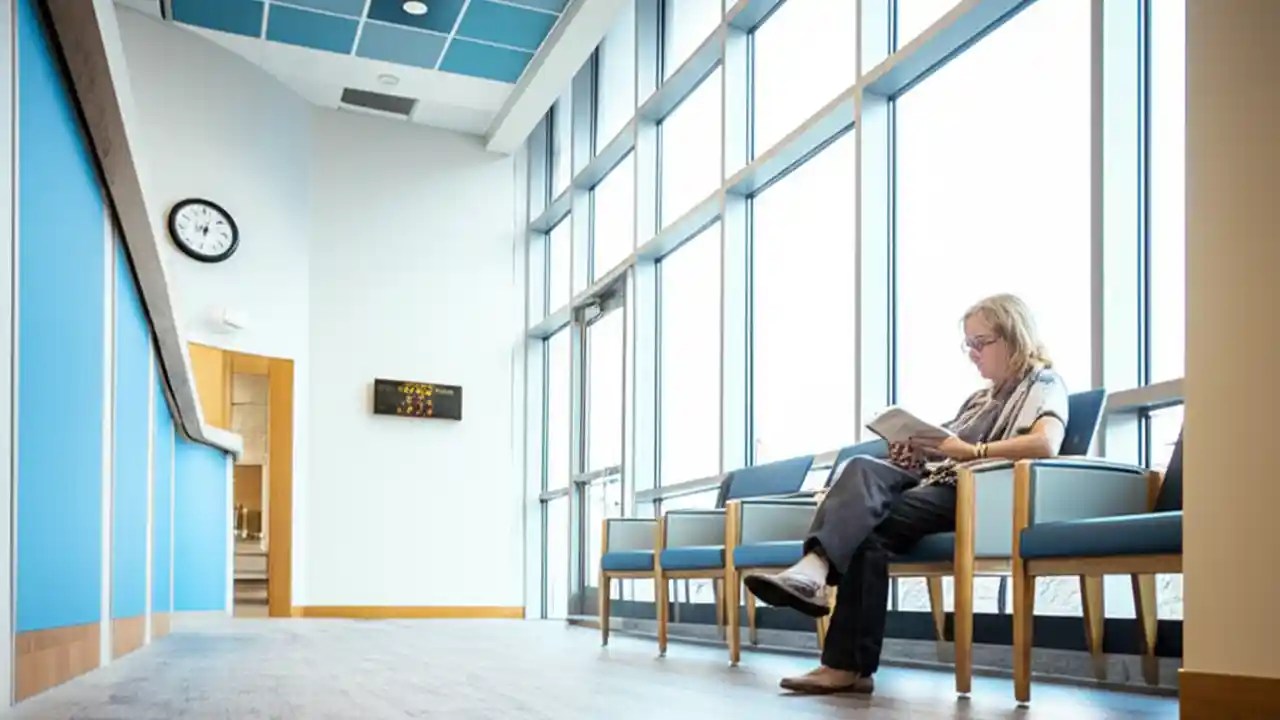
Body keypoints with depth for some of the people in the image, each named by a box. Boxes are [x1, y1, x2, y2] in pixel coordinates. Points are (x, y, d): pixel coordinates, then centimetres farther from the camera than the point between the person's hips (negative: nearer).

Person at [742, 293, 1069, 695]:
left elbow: (1046, 444, -19)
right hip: (936, 481, 7)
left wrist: (971, 451, -22)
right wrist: (918, 453, 0)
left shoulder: (1043, 384, 4)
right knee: (863, 470, -24)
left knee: (869, 527, -28)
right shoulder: (982, 397, 31)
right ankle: (813, 570, -45)